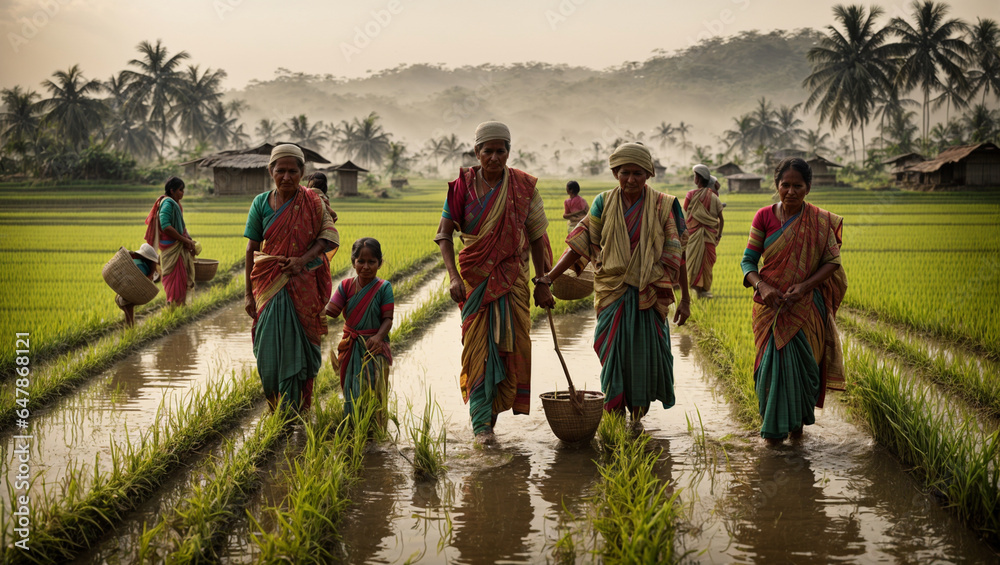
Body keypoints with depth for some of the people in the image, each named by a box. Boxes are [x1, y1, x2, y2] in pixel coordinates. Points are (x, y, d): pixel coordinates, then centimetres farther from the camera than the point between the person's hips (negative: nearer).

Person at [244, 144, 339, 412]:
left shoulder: (312, 202, 0)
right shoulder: (261, 203, 2)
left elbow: (329, 236, -4)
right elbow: (251, 249, 3)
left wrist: (305, 259, -21)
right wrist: (249, 293, 1)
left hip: (304, 286, -1)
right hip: (270, 285, 1)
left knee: (300, 346, 2)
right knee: (270, 348, 0)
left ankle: (299, 408, 14)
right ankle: (275, 407, 16)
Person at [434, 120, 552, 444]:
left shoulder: (524, 187, 0)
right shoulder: (463, 186, -2)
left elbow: (537, 237, 4)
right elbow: (444, 234, -4)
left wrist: (543, 283, 1)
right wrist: (453, 276, -17)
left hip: (513, 278, 1)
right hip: (475, 277, -1)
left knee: (511, 343, 1)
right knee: (478, 346, -5)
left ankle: (494, 407, 22)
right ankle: (481, 423, -2)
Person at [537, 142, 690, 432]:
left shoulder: (663, 206, -2)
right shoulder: (604, 203, 2)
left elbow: (676, 254, 0)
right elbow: (580, 244, -1)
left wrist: (685, 298, -1)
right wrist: (550, 277, -11)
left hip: (650, 292, -1)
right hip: (612, 290, 1)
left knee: (645, 351, 1)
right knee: (614, 350, -2)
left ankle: (637, 413, 19)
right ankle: (614, 412, 14)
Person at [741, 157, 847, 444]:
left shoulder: (820, 221, -2)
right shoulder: (764, 216, -1)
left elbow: (832, 261, -4)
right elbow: (748, 260, -2)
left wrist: (805, 286, -20)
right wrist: (761, 286, -21)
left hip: (806, 305, 0)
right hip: (771, 304, 0)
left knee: (801, 362, 2)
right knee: (774, 362, 0)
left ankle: (797, 418, 26)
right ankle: (774, 425, 17)